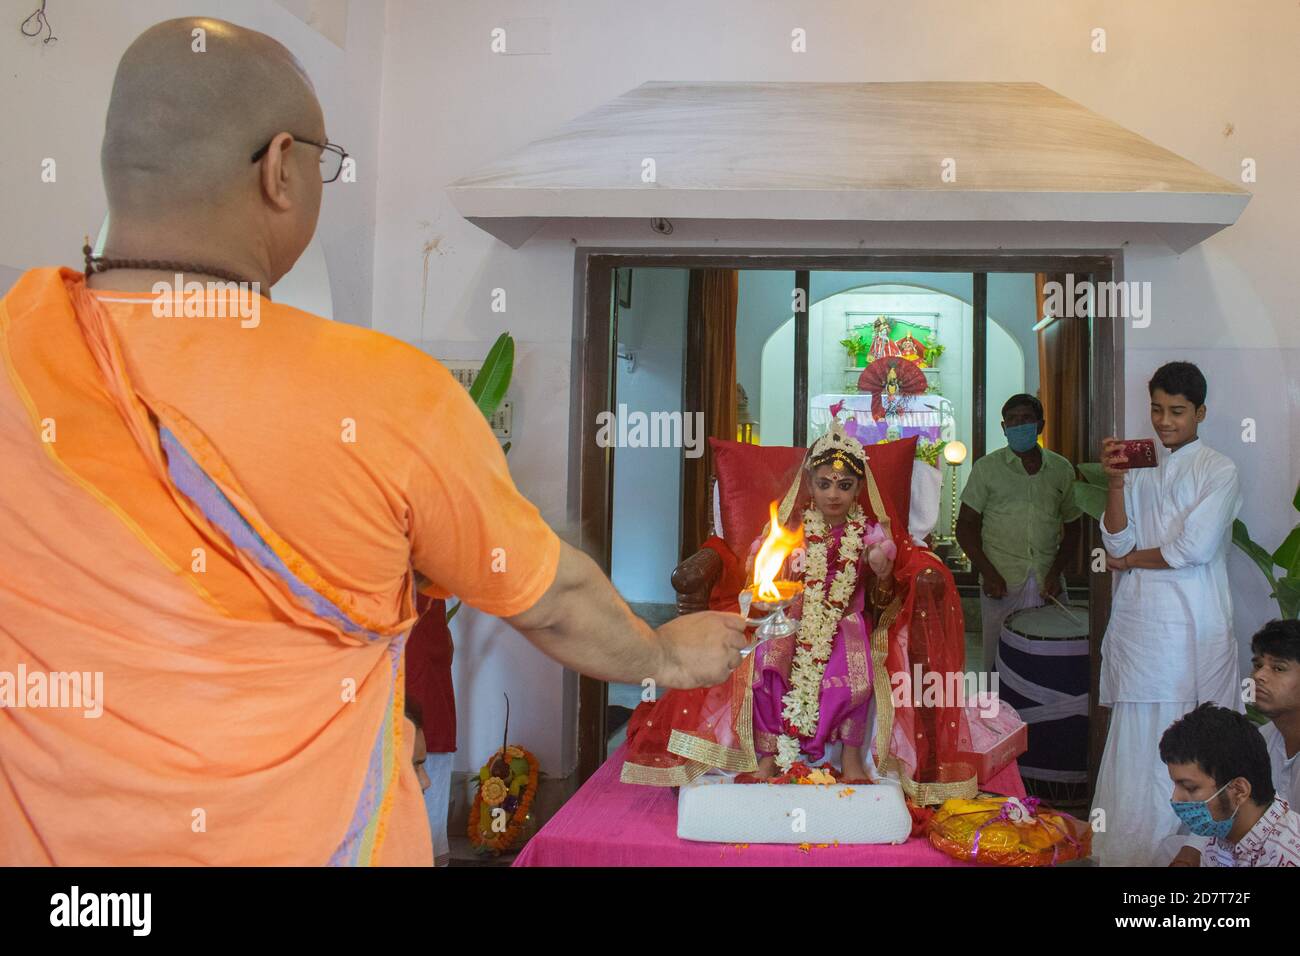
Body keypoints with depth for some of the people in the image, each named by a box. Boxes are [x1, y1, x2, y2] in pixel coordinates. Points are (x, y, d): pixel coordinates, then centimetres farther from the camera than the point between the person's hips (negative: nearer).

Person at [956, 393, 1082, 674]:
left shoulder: (1061, 469, 10)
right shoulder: (987, 467, 3)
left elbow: (1071, 527, 14)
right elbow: (966, 526, 2)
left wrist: (1056, 572, -1)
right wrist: (988, 574, -9)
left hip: (1048, 584, 2)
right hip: (1001, 582, -2)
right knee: (999, 661, 1)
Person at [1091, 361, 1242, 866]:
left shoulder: (1219, 470, 1)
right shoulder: (1139, 468, 13)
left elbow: (1195, 547, -11)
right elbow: (1118, 544, 3)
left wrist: (1132, 560, 1)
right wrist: (1116, 482, -7)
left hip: (1192, 624, -3)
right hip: (1138, 621, 3)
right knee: (1136, 738, 4)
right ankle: (1131, 848, 12)